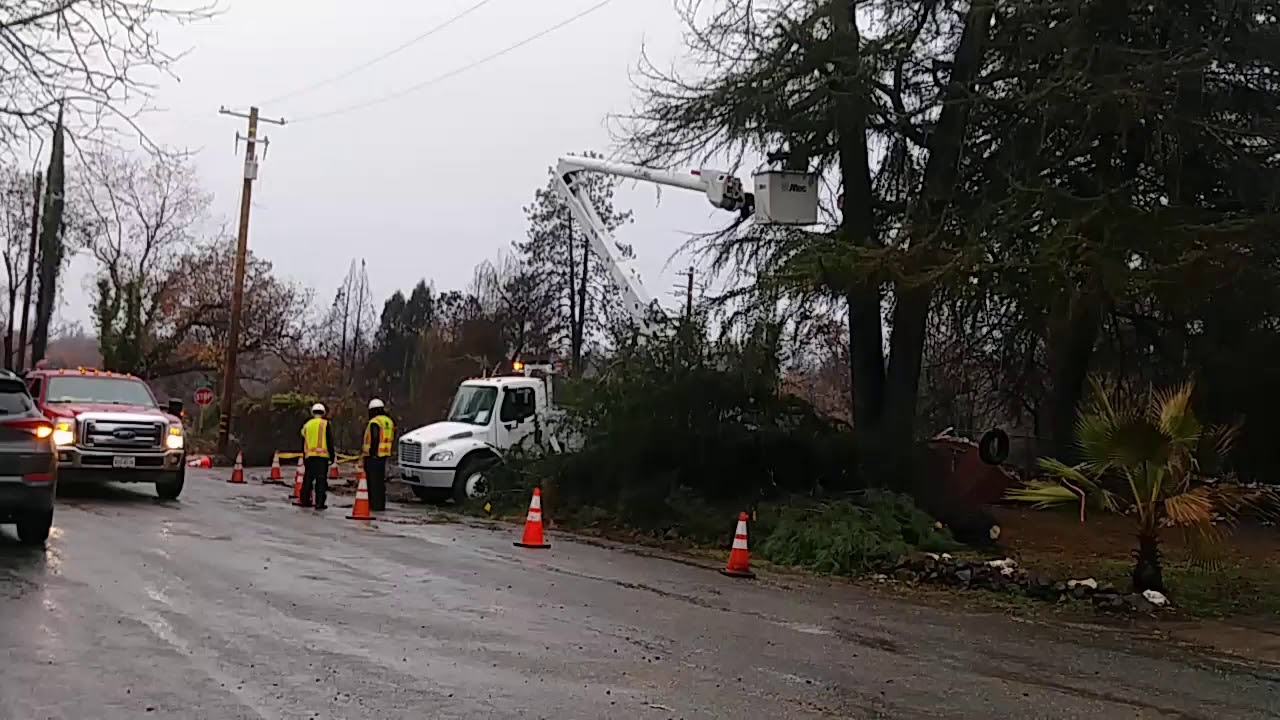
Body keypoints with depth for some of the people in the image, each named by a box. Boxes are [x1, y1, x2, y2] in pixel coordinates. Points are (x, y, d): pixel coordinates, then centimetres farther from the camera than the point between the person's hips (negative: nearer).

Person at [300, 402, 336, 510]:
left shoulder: (307, 425, 13)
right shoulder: (325, 424, -1)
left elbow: (303, 442, 18)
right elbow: (330, 441, -5)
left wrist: (304, 457, 24)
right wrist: (332, 455, 2)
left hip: (309, 456, 4)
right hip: (322, 455, -4)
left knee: (308, 478, 14)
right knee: (321, 479, -3)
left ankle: (305, 500, 20)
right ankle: (319, 503, -7)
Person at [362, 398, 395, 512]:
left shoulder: (374, 422, -12)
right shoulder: (389, 421, 15)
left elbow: (374, 439, -20)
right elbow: (392, 439, 18)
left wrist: (372, 452, -18)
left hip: (374, 456, -8)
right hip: (384, 455, 8)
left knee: (374, 481, -5)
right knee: (380, 481, 15)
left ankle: (376, 505, -6)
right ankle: (381, 505, 19)